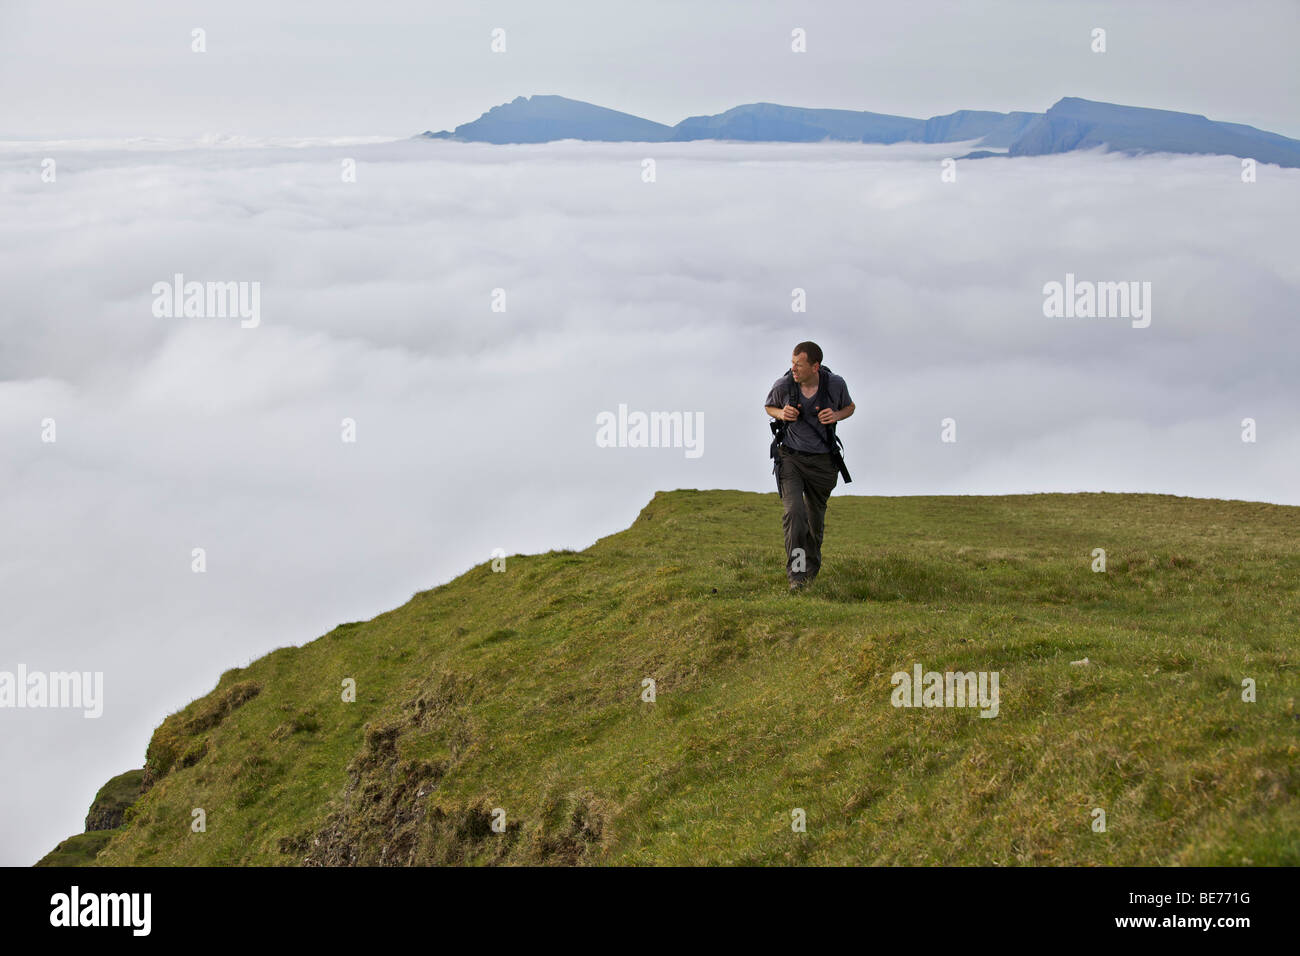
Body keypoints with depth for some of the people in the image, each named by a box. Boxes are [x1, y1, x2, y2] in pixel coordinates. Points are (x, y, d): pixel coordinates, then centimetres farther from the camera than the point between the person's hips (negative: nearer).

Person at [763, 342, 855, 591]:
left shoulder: (835, 384, -12)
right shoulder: (782, 385, -13)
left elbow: (849, 407, 9)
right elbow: (768, 406, 9)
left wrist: (837, 415, -14)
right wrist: (781, 414, -14)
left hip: (822, 460, 1)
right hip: (790, 457, -1)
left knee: (816, 519, 15)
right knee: (794, 512, -21)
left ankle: (811, 567, 40)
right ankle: (796, 574, -16)